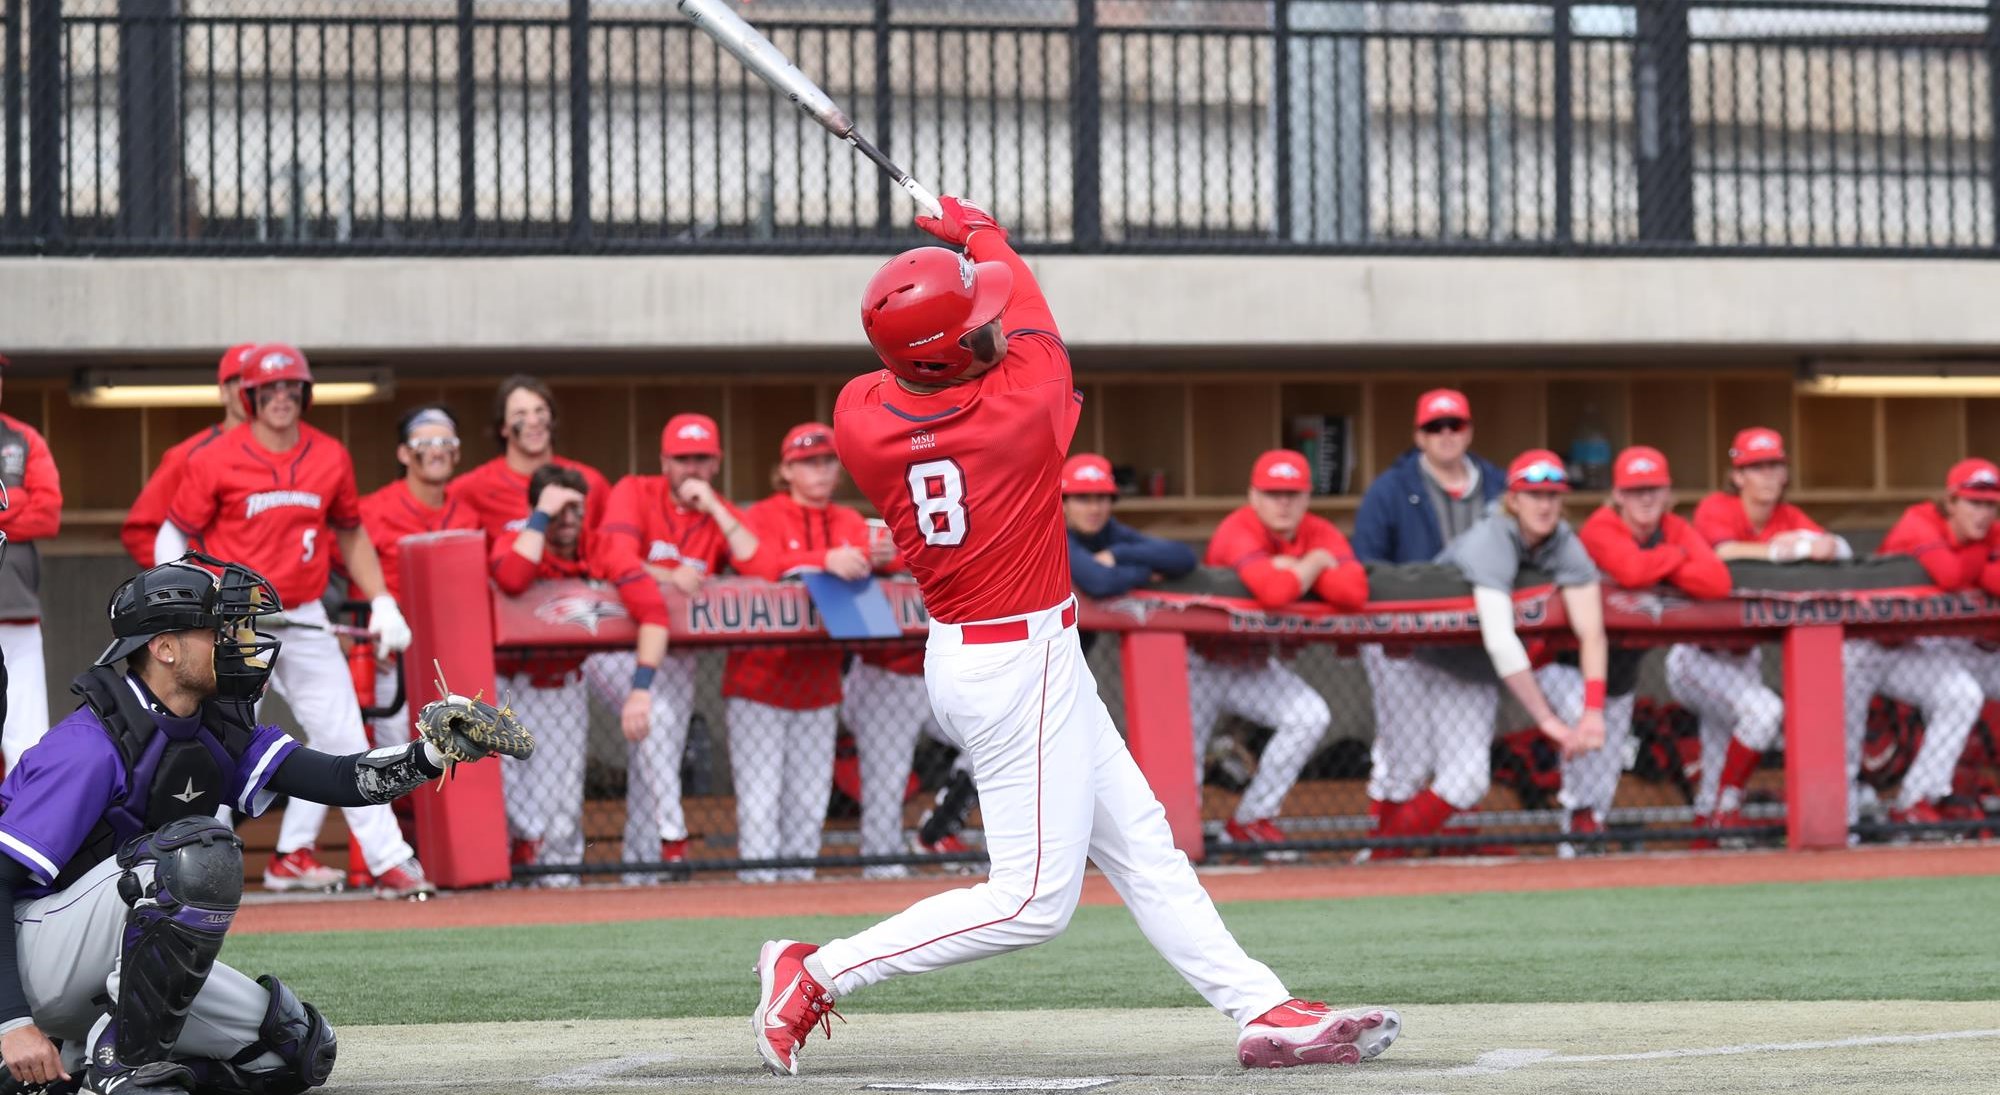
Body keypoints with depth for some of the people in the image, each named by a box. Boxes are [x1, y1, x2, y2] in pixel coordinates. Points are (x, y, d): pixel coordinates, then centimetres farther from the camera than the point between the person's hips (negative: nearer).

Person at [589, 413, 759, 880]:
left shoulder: (723, 517, 5)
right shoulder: (634, 494, -5)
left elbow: (759, 567, -15)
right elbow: (617, 561, -20)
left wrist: (712, 507, -14)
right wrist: (669, 577, -21)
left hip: (672, 652, 4)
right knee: (657, 714, -29)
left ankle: (640, 879, 9)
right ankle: (672, 837, -30)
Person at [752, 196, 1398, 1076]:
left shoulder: (858, 415, -9)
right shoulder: (1022, 406, -22)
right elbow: (1031, 318, 1)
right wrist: (982, 234, 18)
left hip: (961, 652, 9)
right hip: (1022, 666, -9)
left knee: (1140, 848, 11)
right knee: (1034, 899, -4)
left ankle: (1262, 1010, 13)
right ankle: (816, 974, -2)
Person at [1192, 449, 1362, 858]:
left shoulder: (1319, 534, -7)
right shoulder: (1240, 532, -25)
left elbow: (1355, 593, -25)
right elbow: (1274, 592, -44)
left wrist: (1293, 568, -27)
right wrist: (1311, 567, -24)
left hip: (1256, 663, 5)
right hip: (1203, 659, -5)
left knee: (1311, 715, -15)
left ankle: (1250, 820, -3)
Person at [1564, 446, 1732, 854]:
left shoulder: (1675, 531, -6)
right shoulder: (1602, 529, -22)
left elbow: (1718, 582, -23)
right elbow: (1633, 570, -42)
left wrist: (1656, 568, -28)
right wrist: (1677, 556, -23)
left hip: (1622, 666, 6)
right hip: (1568, 660, -6)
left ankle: (1579, 837, 28)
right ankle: (1581, 814, -15)